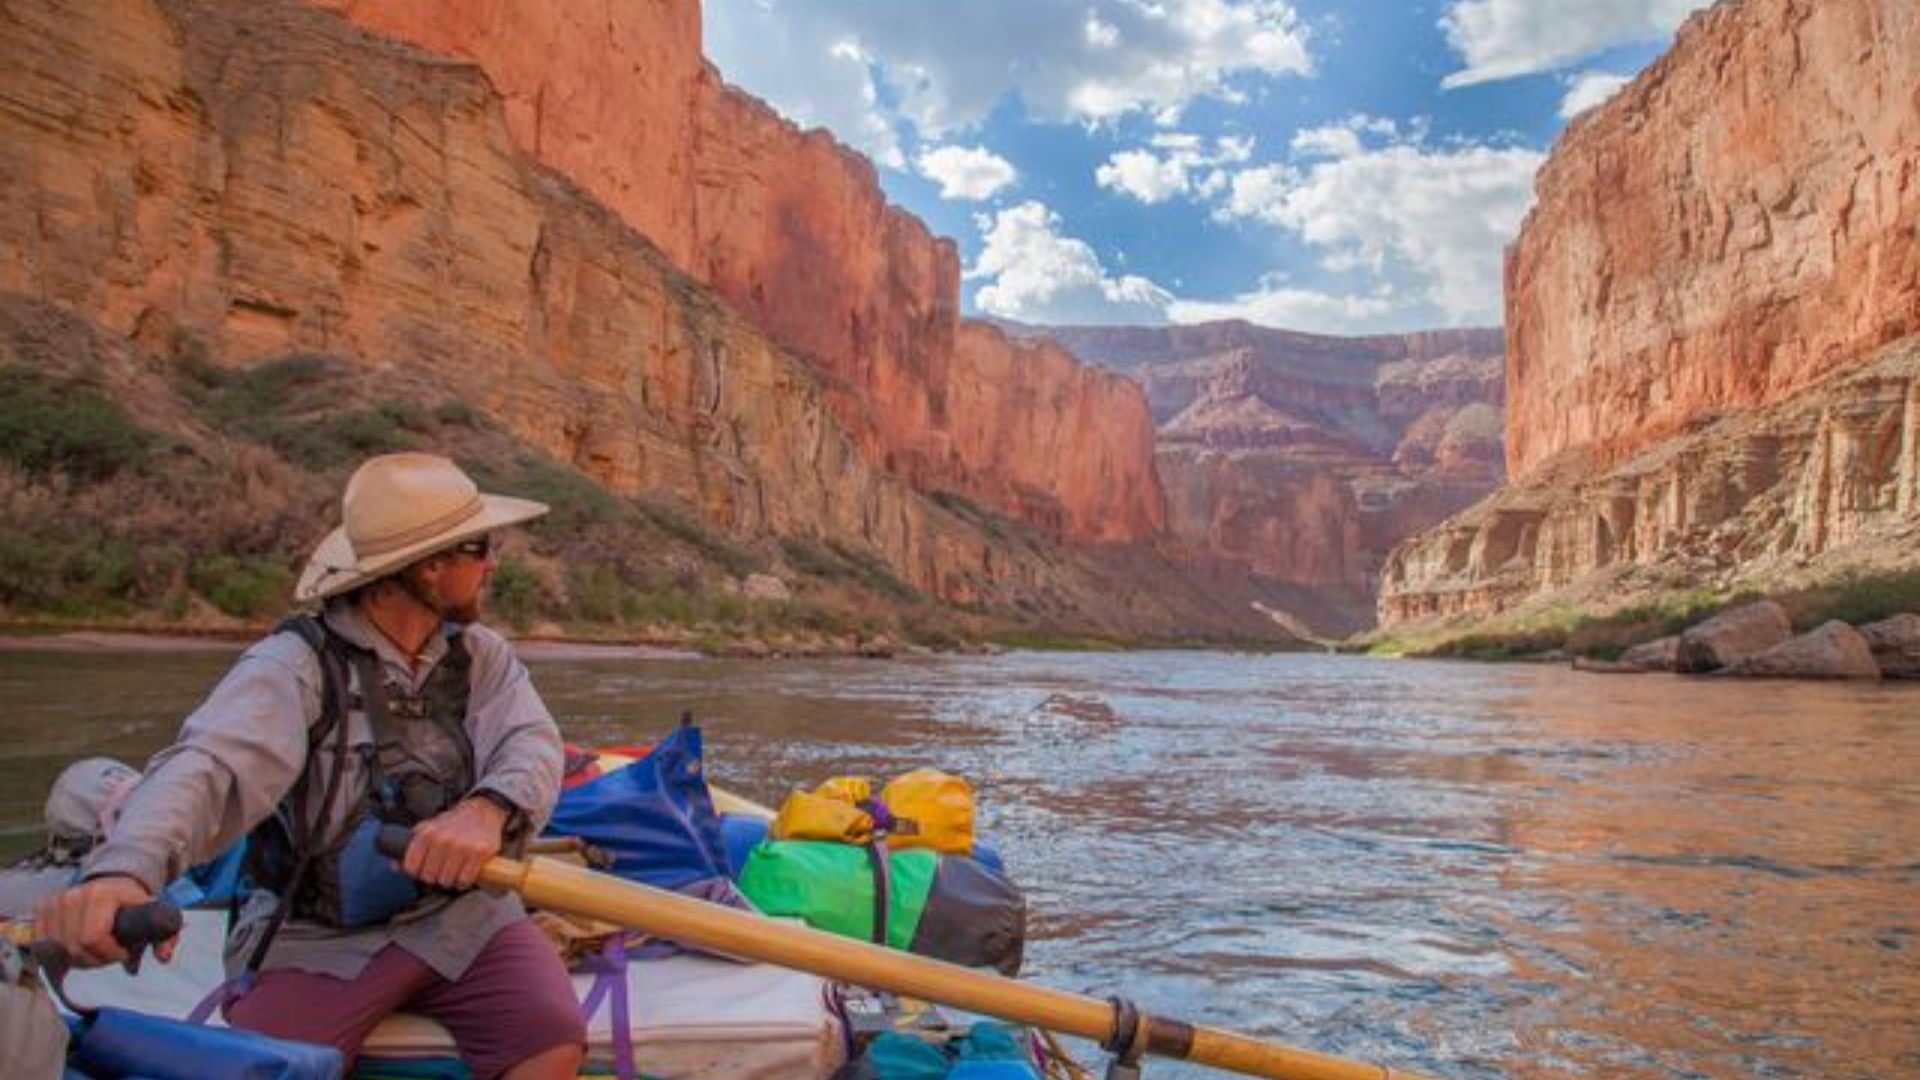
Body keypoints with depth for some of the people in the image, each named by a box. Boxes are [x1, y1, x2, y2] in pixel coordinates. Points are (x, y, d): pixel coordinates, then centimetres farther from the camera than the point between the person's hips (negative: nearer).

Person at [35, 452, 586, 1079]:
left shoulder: (483, 657, 4)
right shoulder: (296, 664, -11)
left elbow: (532, 745, -11)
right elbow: (209, 764, -27)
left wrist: (490, 808, -36)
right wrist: (126, 868, -48)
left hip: (462, 916, 3)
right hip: (317, 940, -2)